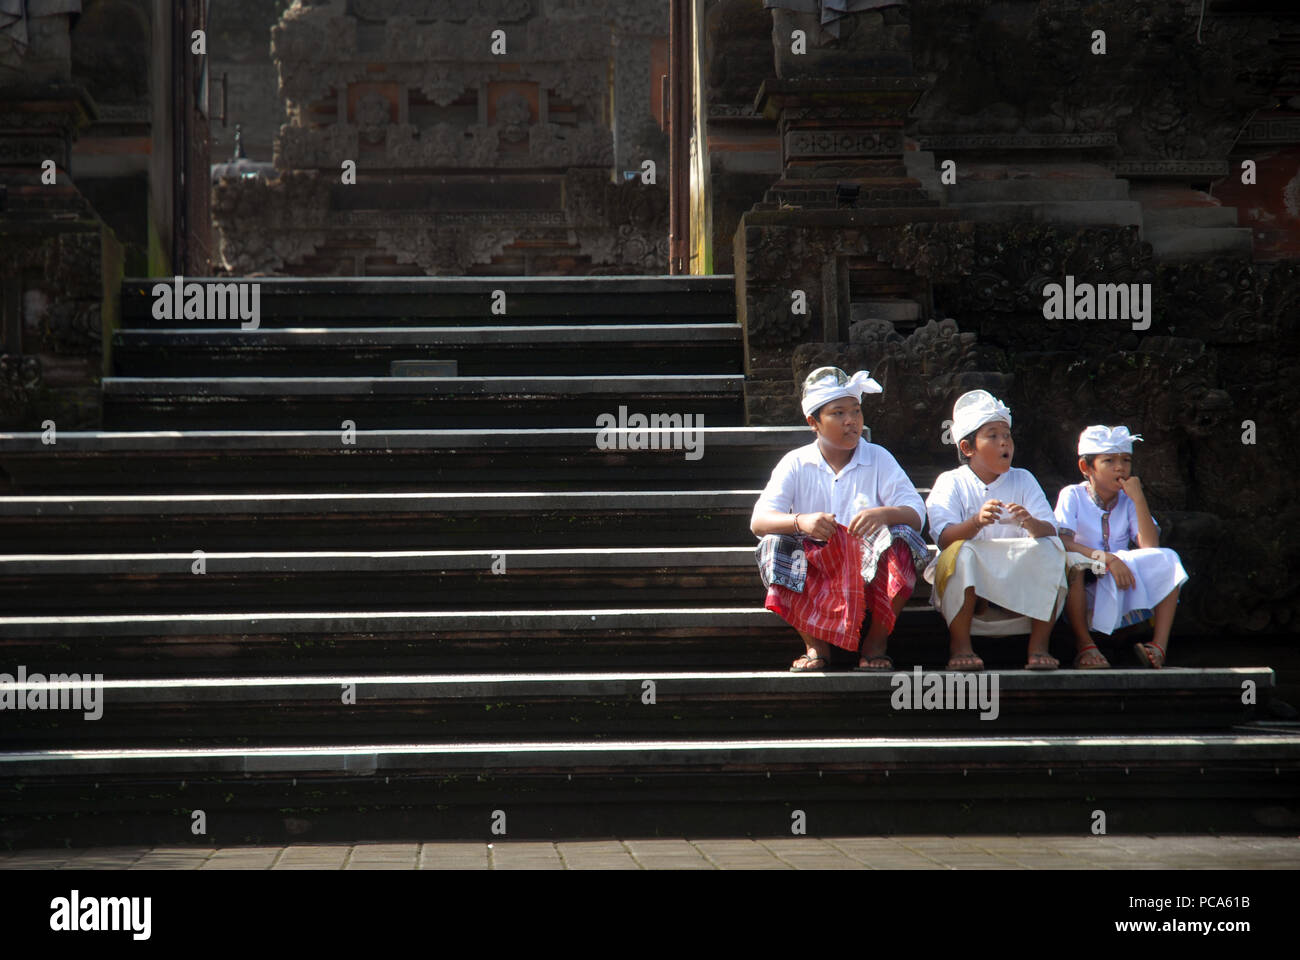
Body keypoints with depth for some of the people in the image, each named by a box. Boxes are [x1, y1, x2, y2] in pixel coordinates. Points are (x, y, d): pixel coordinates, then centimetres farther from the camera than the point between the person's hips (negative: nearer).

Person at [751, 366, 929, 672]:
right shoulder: (796, 464, 3)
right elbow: (758, 521, -9)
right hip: (813, 574, 0)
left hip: (870, 572, 0)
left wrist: (883, 514, -32)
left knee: (902, 542, -29)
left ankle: (876, 642, -7)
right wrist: (801, 521, -31)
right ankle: (815, 645, -7)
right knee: (776, 544, -27)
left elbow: (915, 514, -8)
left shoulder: (878, 459, 3)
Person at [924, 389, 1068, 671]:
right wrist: (977, 521, -36)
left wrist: (1031, 523, -29)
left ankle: (1039, 646, -18)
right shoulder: (951, 483, 1)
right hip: (967, 585, -2)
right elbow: (944, 538, -15)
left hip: (1018, 584, 2)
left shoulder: (1023, 480, 10)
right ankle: (959, 645, -22)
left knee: (1048, 550, -23)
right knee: (963, 552, -32)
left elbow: (1050, 531, -4)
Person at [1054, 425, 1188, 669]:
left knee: (1167, 560, -14)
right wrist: (1105, 558, -31)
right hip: (1083, 592, -4)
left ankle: (1159, 644, -20)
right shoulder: (1073, 496, -3)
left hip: (1120, 591, 4)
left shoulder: (1128, 501, 8)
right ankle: (1083, 644, -23)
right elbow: (1061, 542, -20)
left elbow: (1150, 547, -7)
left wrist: (1138, 498, -12)